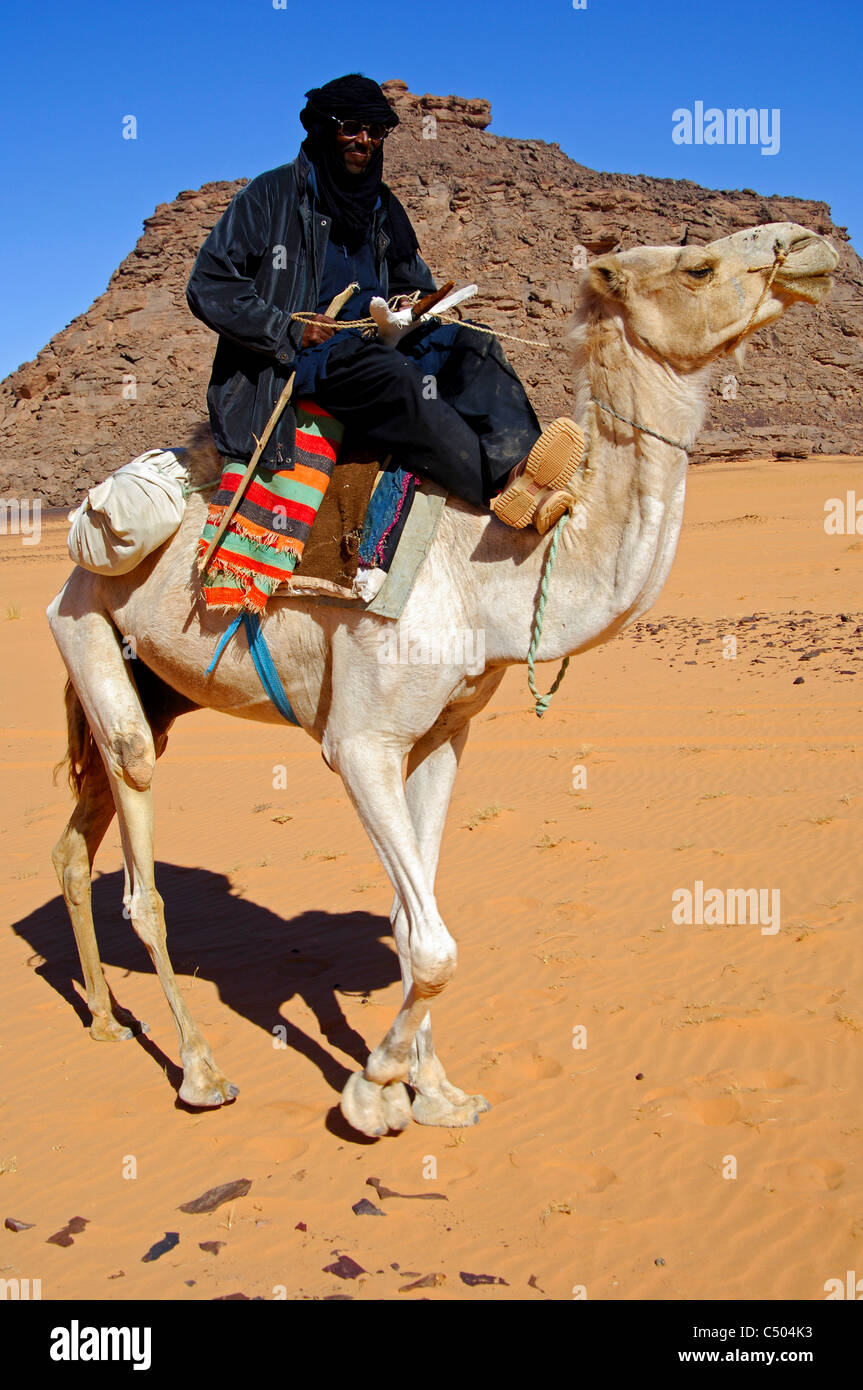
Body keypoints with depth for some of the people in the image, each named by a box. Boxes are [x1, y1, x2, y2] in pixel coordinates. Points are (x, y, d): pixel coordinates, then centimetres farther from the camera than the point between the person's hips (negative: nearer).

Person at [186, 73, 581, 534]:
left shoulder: (383, 208, 19)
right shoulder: (274, 194, 1)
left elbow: (416, 282, 30)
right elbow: (209, 286, -6)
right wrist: (290, 331, -16)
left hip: (369, 346, 6)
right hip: (288, 362, -6)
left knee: (468, 344, -18)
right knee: (389, 375, -36)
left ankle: (520, 456, -44)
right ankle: (504, 483, -49)